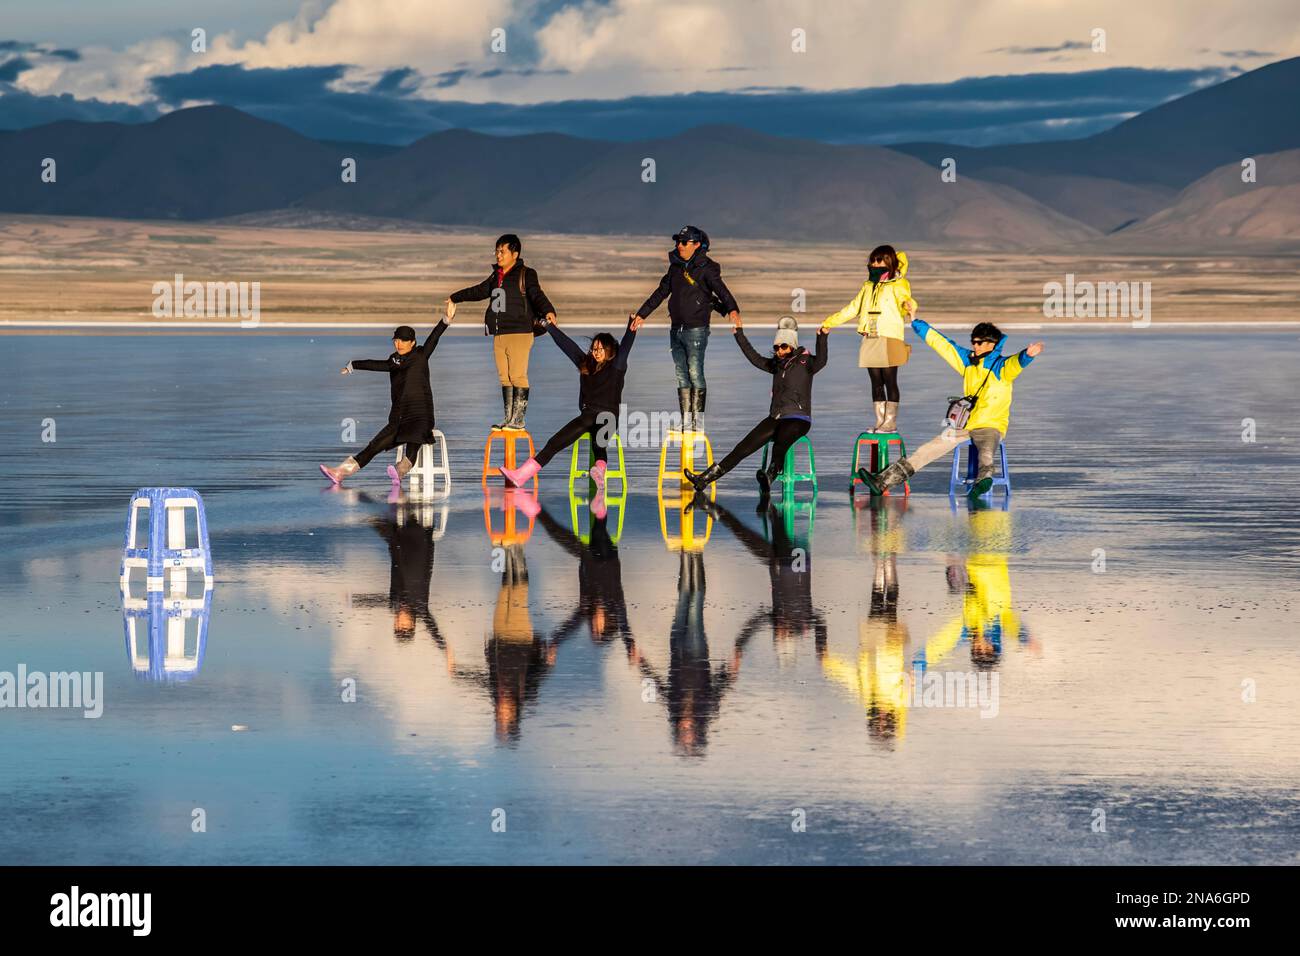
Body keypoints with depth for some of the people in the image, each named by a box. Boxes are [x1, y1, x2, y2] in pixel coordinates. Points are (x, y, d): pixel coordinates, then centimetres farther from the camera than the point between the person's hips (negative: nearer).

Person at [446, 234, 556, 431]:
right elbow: (478, 291, 33)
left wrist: (548, 311, -39)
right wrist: (455, 298, 47)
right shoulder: (496, 276, 18)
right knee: (504, 378, 7)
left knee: (518, 377, -9)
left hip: (519, 333, -7)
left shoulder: (526, 275, -4)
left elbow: (537, 295, -18)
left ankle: (518, 420, -7)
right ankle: (508, 419, 10)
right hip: (499, 336, 7)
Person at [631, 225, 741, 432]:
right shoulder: (676, 267, 13)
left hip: (696, 329, -7)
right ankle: (686, 422, 11)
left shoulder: (706, 268, -8)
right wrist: (642, 313, 25)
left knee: (695, 374, -8)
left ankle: (698, 422, -5)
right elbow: (661, 293, 22)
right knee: (682, 375, 7)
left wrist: (732, 309, -40)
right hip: (676, 329, 7)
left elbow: (721, 289, -21)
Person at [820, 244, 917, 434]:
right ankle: (880, 421, 10)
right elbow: (852, 309, 28)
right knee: (876, 383, 6)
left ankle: (891, 422, -1)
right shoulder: (868, 287, 20)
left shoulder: (898, 285, -1)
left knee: (890, 382, -4)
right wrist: (829, 322, 29)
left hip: (889, 340, -6)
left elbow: (905, 300, -21)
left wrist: (909, 306, -46)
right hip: (870, 340, 6)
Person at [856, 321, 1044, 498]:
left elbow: (1016, 363, -29)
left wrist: (1027, 355, -53)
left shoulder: (1001, 366, -6)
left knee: (986, 452, -38)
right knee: (927, 450, 1)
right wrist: (916, 323, 22)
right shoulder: (967, 360, 12)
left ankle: (984, 479, -72)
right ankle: (882, 482, -2)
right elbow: (942, 344, 18)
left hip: (991, 426, -6)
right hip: (965, 425, 6)